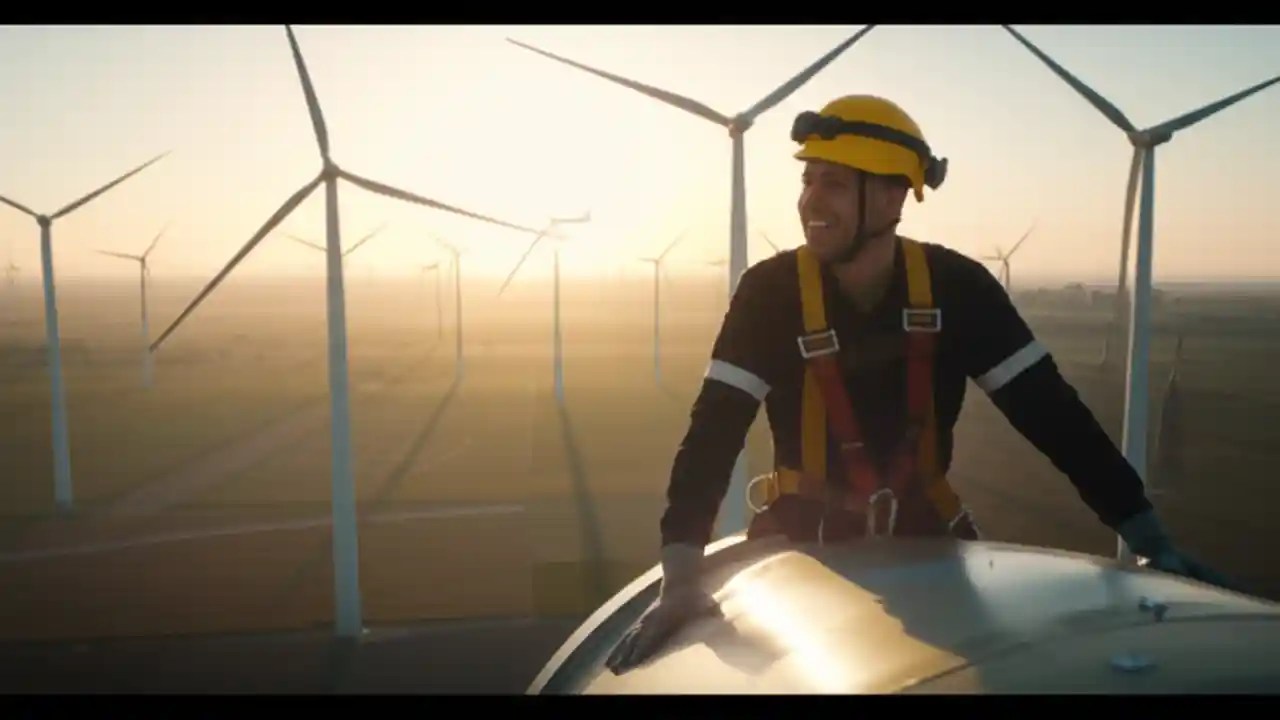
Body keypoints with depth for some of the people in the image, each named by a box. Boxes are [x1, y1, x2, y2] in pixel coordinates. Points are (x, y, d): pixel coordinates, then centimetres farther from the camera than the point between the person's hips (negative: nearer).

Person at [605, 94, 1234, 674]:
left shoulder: (956, 287, -13)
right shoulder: (771, 292, -17)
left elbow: (1050, 411, -10)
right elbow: (714, 430, -23)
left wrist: (1149, 537, -15)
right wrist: (681, 576, -33)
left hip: (924, 526, 2)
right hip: (805, 534, -1)